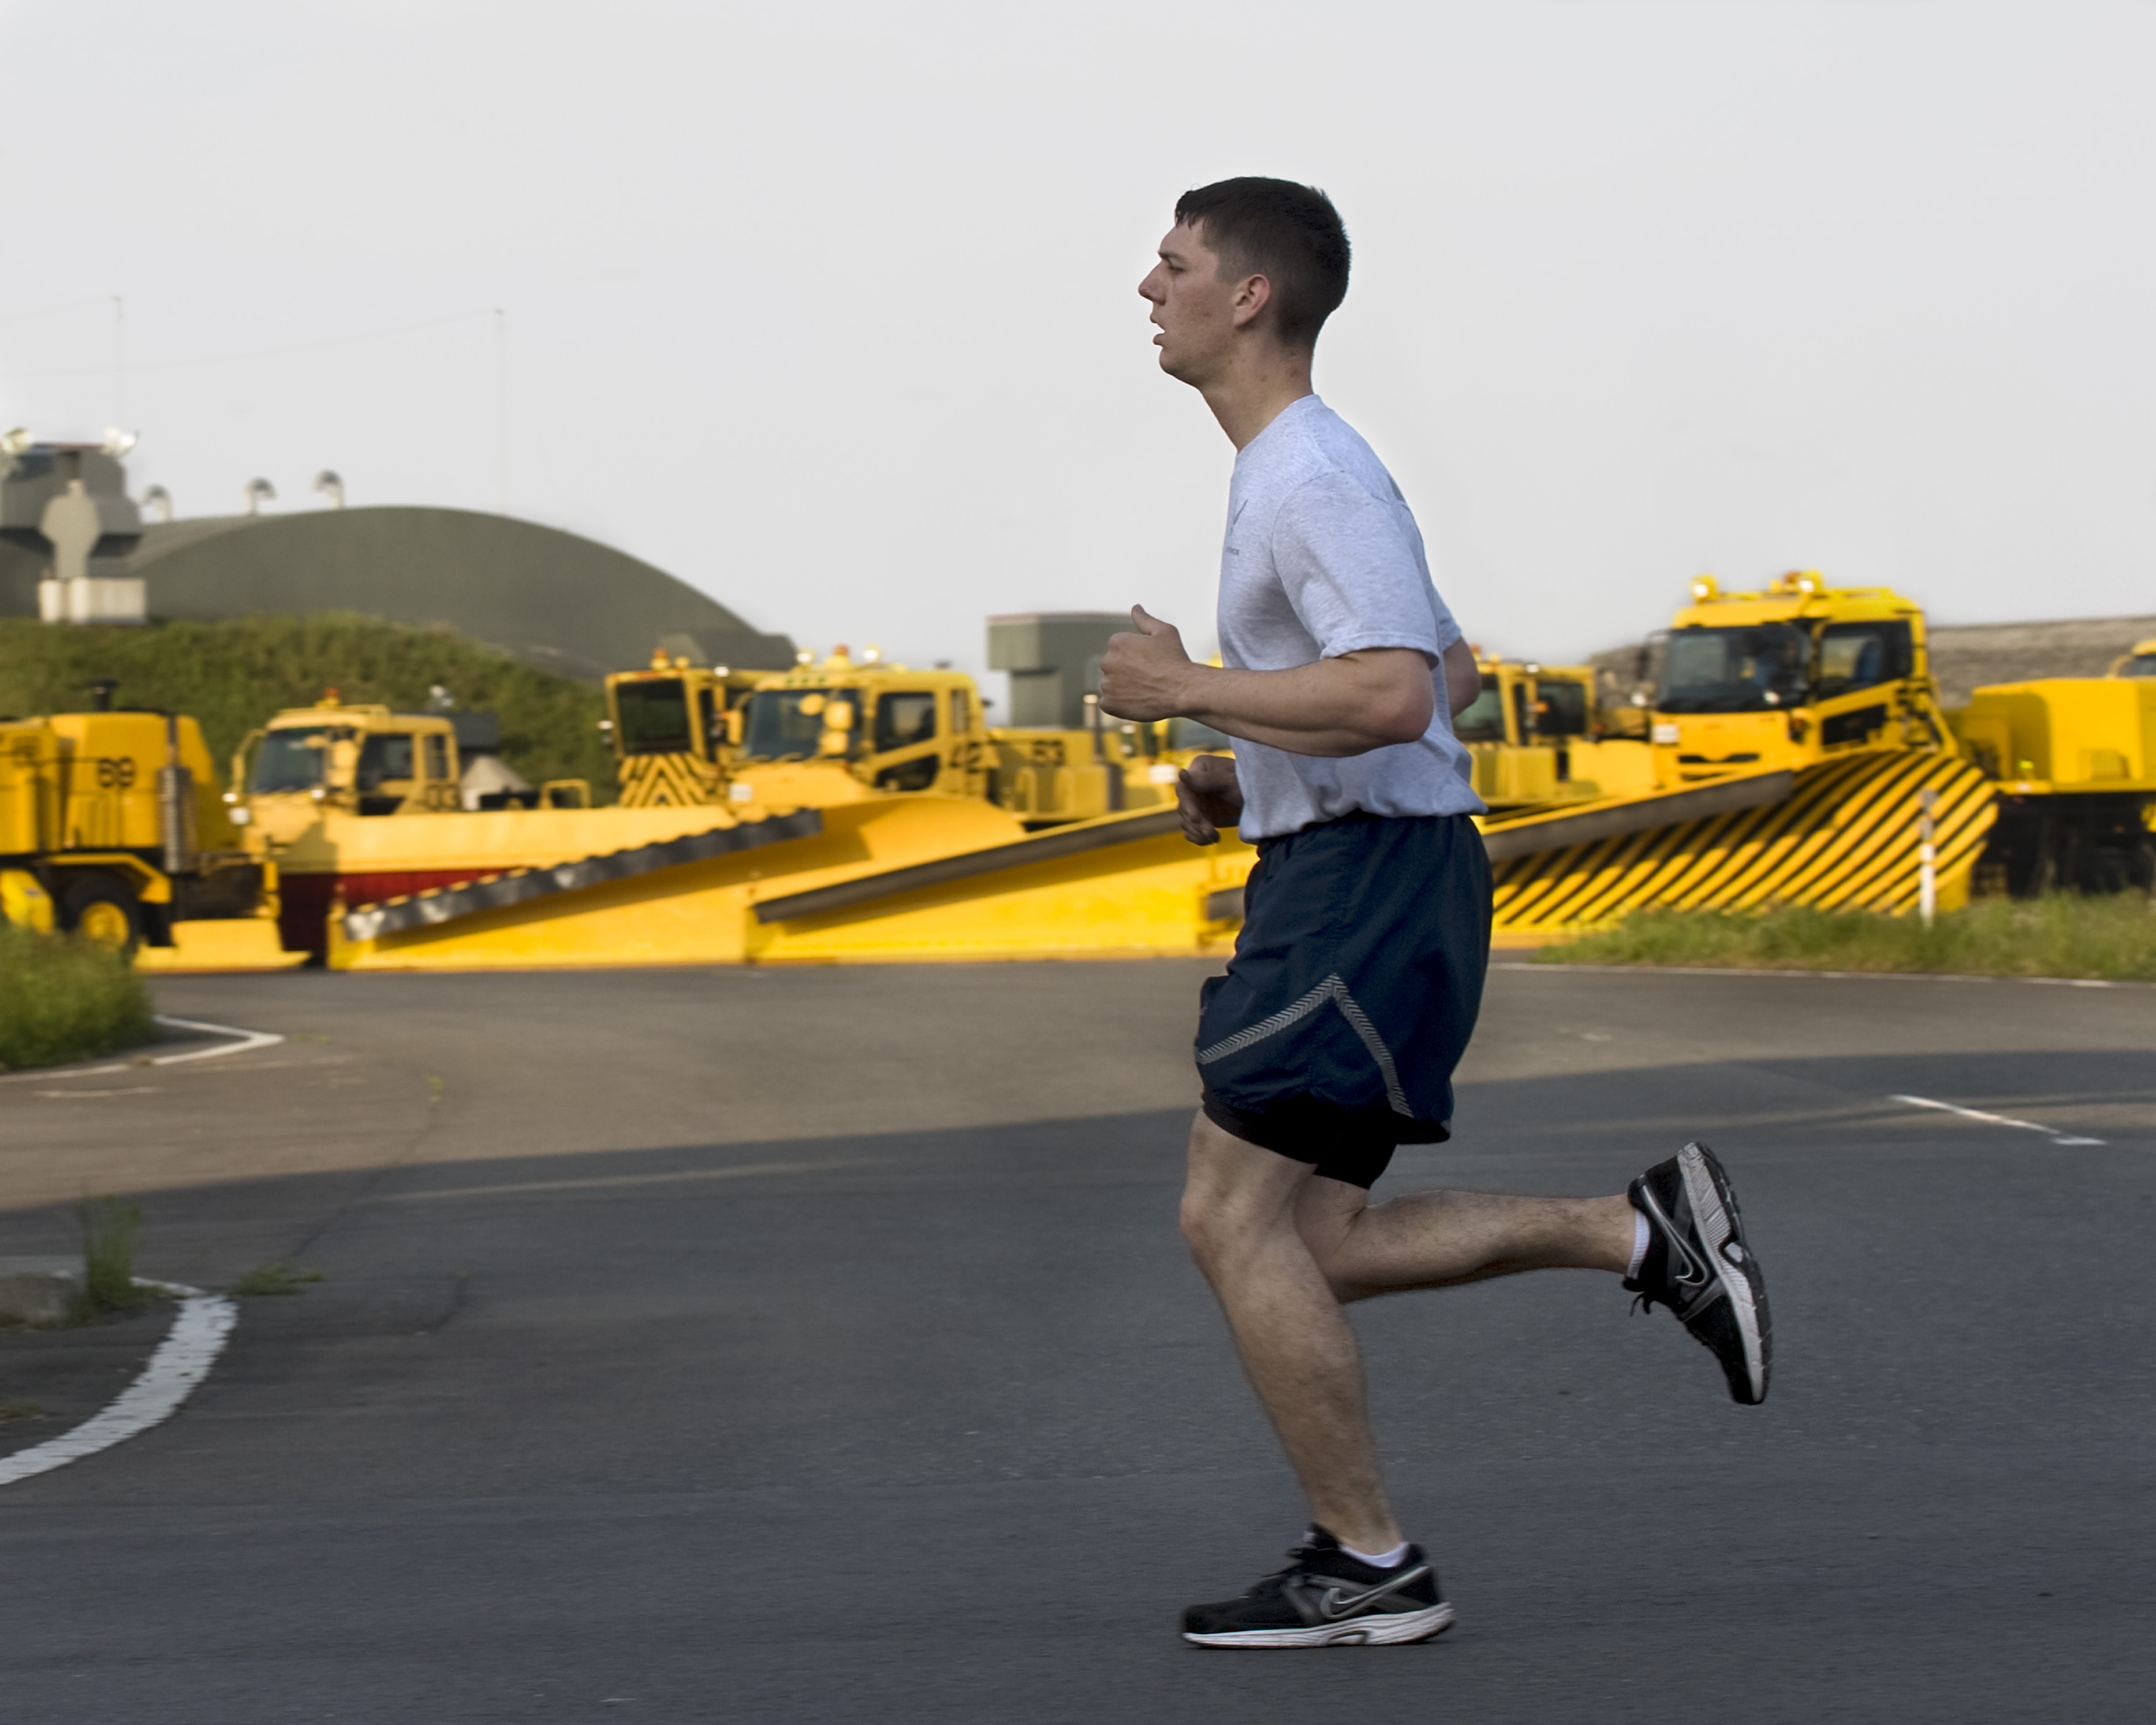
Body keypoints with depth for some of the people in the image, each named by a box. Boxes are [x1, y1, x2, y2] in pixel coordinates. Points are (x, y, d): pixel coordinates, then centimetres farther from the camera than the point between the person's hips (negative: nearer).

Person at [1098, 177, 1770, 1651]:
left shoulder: (1311, 473, -14)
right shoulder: (1304, 469, 19)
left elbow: (1393, 696, -27)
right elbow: (1451, 670, 29)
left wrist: (1186, 691, -17)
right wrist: (1249, 779, 21)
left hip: (1365, 880, -10)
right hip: (1338, 876, 10)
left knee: (1235, 1219, -8)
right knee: (1309, 1245, 7)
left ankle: (1370, 1569, -3)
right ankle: (1642, 1232, 6)